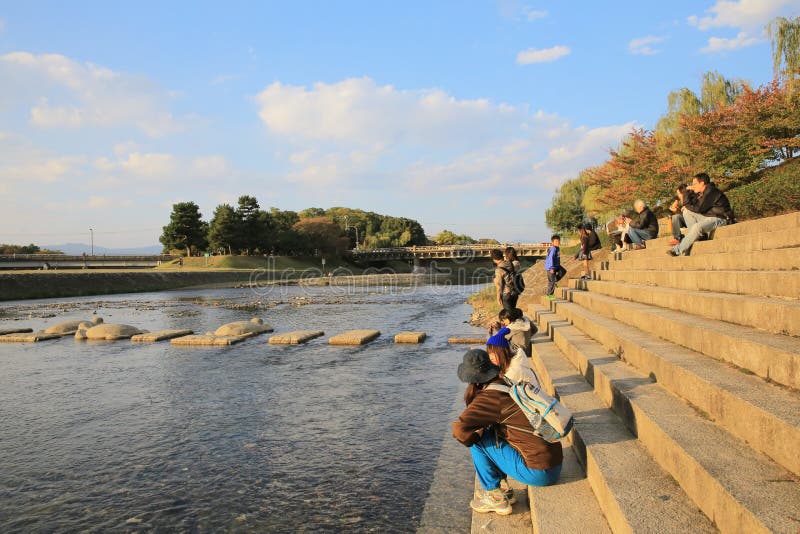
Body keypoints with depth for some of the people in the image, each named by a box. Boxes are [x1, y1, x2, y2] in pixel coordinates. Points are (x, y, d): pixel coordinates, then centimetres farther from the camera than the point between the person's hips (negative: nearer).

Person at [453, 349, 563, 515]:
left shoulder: (492, 397, -18)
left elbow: (460, 428, -24)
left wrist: (473, 438, -5)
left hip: (537, 473, -8)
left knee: (477, 441, -4)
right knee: (490, 433, 17)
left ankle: (495, 497, 8)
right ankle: (502, 489, 22)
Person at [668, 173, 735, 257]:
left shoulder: (711, 192, -16)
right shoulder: (701, 193, 14)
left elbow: (698, 208, -20)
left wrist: (687, 206, -4)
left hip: (719, 219, -10)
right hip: (707, 217, 10)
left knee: (697, 227, -34)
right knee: (687, 212, 0)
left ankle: (678, 250, -32)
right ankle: (696, 236, -11)